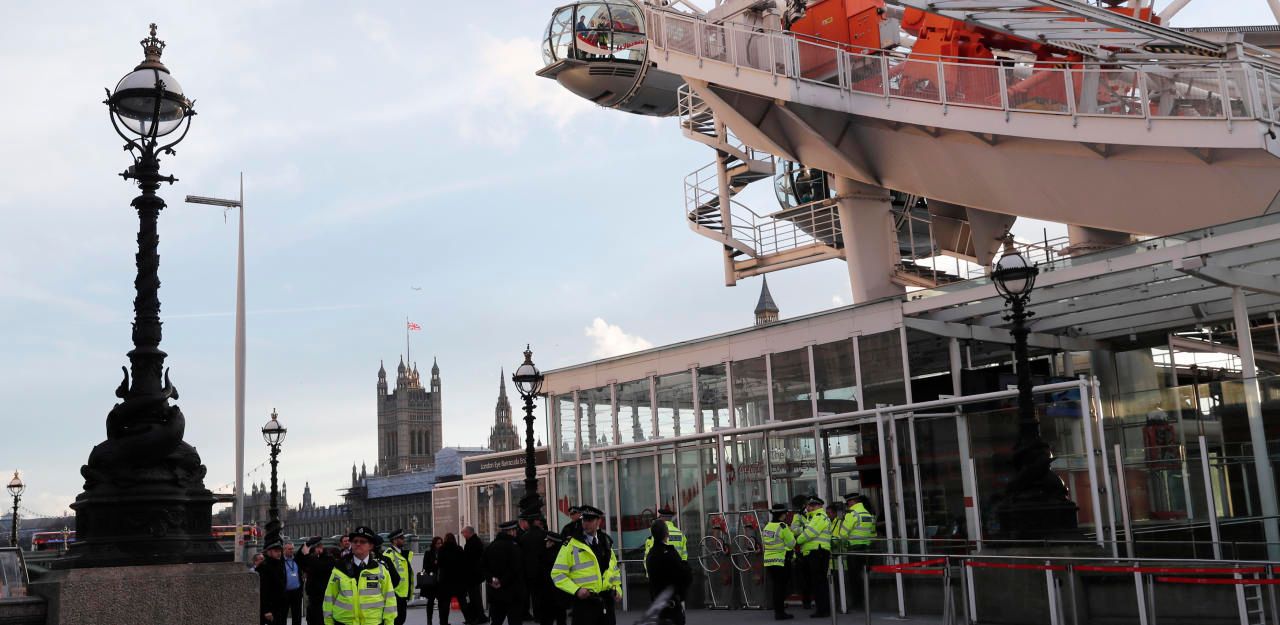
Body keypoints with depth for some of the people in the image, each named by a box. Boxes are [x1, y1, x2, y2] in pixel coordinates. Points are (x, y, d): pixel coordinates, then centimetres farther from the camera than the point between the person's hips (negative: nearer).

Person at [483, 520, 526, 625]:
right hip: (512, 593, -6)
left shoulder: (491, 546, 10)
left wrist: (491, 579, -1)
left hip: (495, 592, 6)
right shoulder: (513, 546, -12)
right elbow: (515, 569, -21)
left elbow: (483, 565, 8)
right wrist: (503, 582, -12)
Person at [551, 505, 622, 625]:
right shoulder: (571, 545, -6)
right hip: (584, 601, -5)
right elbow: (557, 574, -8)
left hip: (606, 601, 6)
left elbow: (614, 568, 24)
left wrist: (617, 589, 8)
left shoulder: (605, 542, 13)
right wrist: (576, 590, -18)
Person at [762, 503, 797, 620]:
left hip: (768, 561, 7)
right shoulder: (782, 527, -13)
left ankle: (778, 611, 19)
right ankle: (780, 612, 0)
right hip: (781, 560, -7)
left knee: (775, 587, 13)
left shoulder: (767, 527, 9)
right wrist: (791, 533, 8)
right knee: (781, 587, -2)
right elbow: (791, 543, -10)